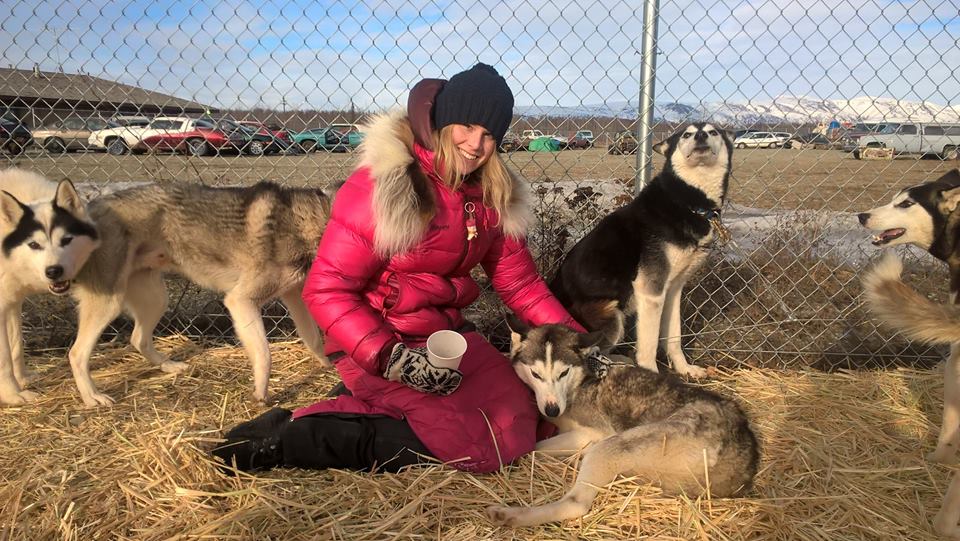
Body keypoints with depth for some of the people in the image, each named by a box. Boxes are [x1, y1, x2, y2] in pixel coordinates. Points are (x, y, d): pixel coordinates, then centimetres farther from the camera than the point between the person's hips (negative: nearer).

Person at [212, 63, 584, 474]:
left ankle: (365, 404, 7)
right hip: (380, 344, -8)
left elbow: (518, 280, 8)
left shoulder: (491, 194, 1)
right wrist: (389, 358, -30)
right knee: (494, 440, -16)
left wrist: (571, 336, -2)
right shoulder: (382, 187, -20)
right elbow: (326, 290, -20)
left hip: (446, 332, 8)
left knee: (519, 419, 8)